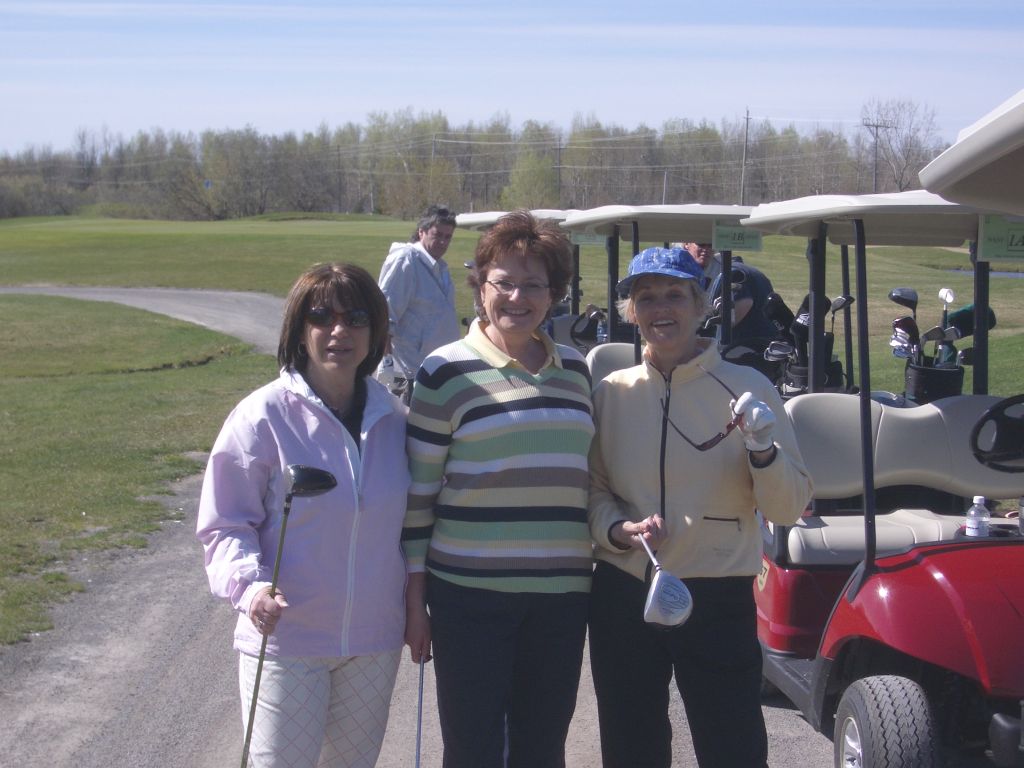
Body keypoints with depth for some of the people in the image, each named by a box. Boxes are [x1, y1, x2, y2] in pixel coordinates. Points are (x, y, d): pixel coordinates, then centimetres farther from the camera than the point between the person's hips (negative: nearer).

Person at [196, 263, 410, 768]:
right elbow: (225, 525, -9)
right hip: (285, 639, -4)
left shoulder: (392, 419, 2)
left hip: (374, 641, 5)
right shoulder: (265, 414, -12)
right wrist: (249, 585, -26)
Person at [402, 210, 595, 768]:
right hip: (471, 594, -4)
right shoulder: (446, 373, -5)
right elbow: (417, 494, -4)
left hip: (562, 593, 4)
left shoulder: (575, 370, 10)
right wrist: (414, 598, -6)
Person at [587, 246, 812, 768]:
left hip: (718, 601, -2)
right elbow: (593, 490, 10)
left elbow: (789, 509, -4)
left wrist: (762, 450, -21)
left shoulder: (746, 388, -4)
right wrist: (618, 529, -10)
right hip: (623, 596, 3)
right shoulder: (610, 392, 3)